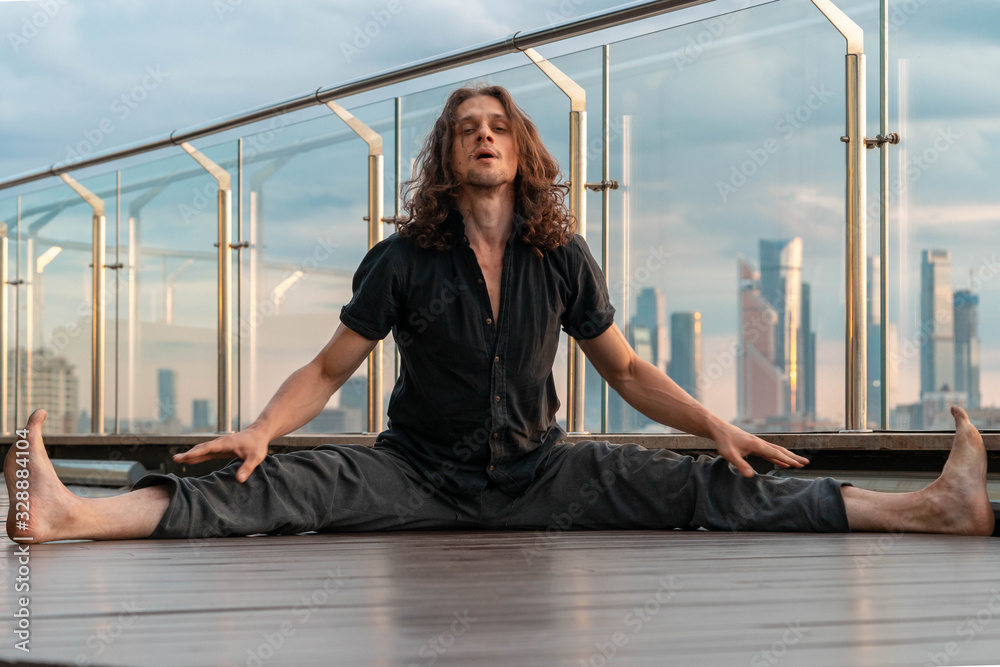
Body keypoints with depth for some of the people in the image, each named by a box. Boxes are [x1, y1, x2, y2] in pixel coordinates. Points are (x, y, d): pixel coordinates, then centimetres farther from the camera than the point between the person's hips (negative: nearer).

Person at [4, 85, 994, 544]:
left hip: (536, 474, 1)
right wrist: (261, 428, -18)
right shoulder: (403, 261, -3)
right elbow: (330, 367, 0)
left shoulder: (562, 260, 2)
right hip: (420, 472, -1)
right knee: (286, 487, -27)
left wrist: (718, 428, -3)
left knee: (697, 486, -16)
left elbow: (626, 368, 10)